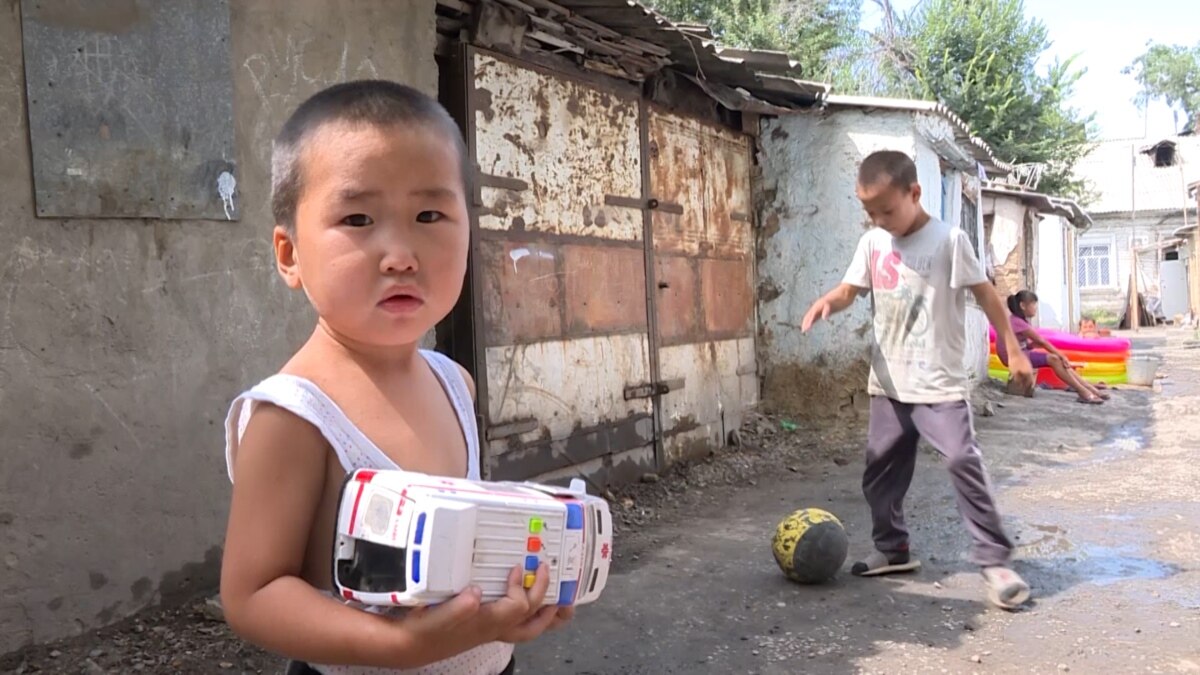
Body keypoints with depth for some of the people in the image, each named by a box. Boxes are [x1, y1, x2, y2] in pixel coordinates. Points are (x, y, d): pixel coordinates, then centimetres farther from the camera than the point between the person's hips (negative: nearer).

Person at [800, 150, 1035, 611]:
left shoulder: (948, 239, -11)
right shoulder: (872, 243, 4)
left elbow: (986, 294, -7)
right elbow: (850, 289, 6)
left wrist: (1014, 350, -7)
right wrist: (828, 301, -18)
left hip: (939, 383, -6)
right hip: (889, 382, 6)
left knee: (963, 461, -15)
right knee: (880, 469, 12)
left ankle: (994, 560, -5)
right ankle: (892, 550, 28)